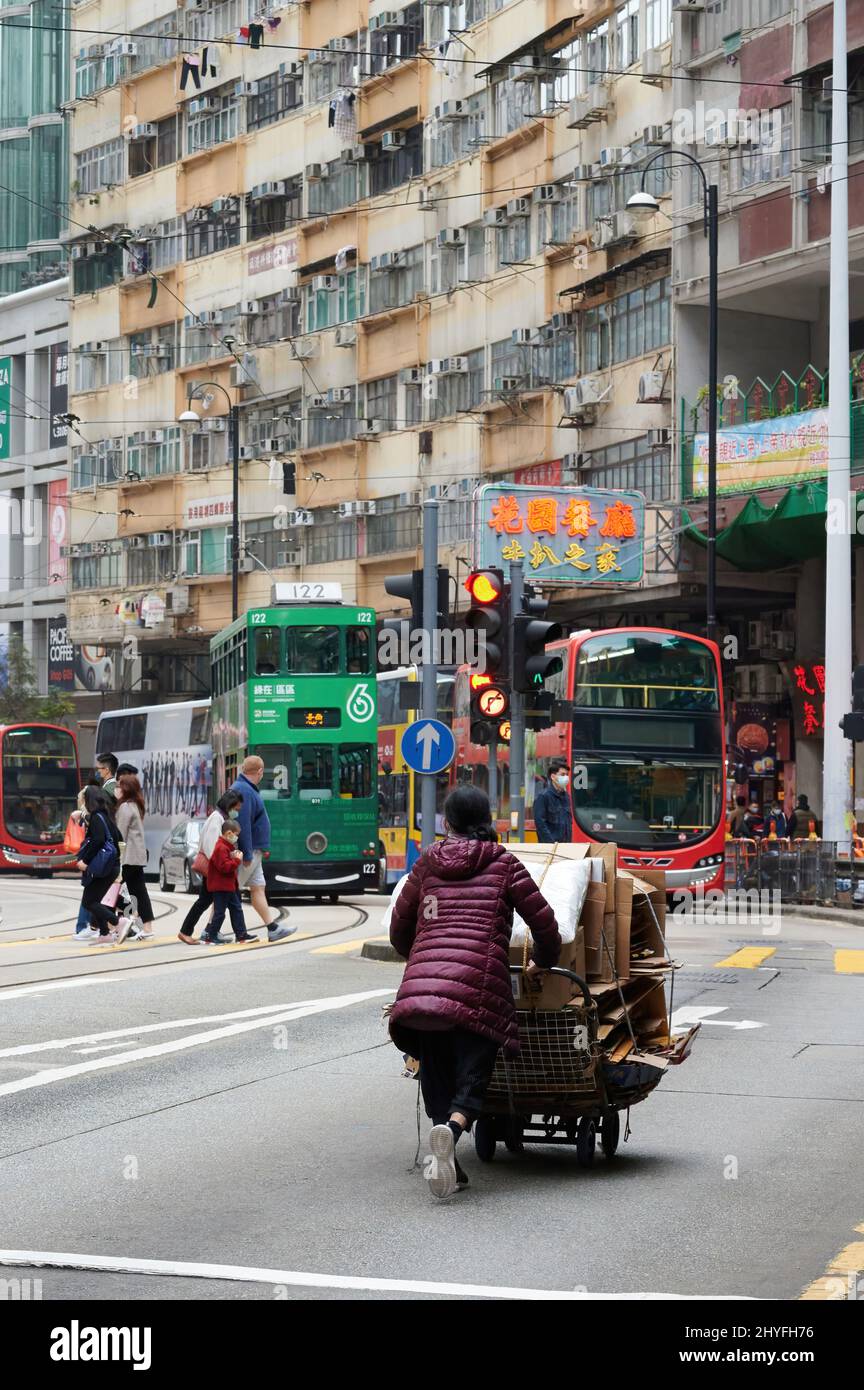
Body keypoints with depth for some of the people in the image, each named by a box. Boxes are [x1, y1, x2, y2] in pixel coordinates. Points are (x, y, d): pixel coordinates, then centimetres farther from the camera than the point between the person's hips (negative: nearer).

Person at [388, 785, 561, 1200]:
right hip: (478, 982, -2)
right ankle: (451, 1129, -31)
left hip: (422, 980, 3)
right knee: (473, 1077, -2)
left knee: (436, 1076, 13)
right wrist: (543, 961, 29)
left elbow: (399, 928, 25)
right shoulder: (503, 863, 13)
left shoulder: (427, 864, 20)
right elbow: (543, 920, 10)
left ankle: (446, 1164, 3)